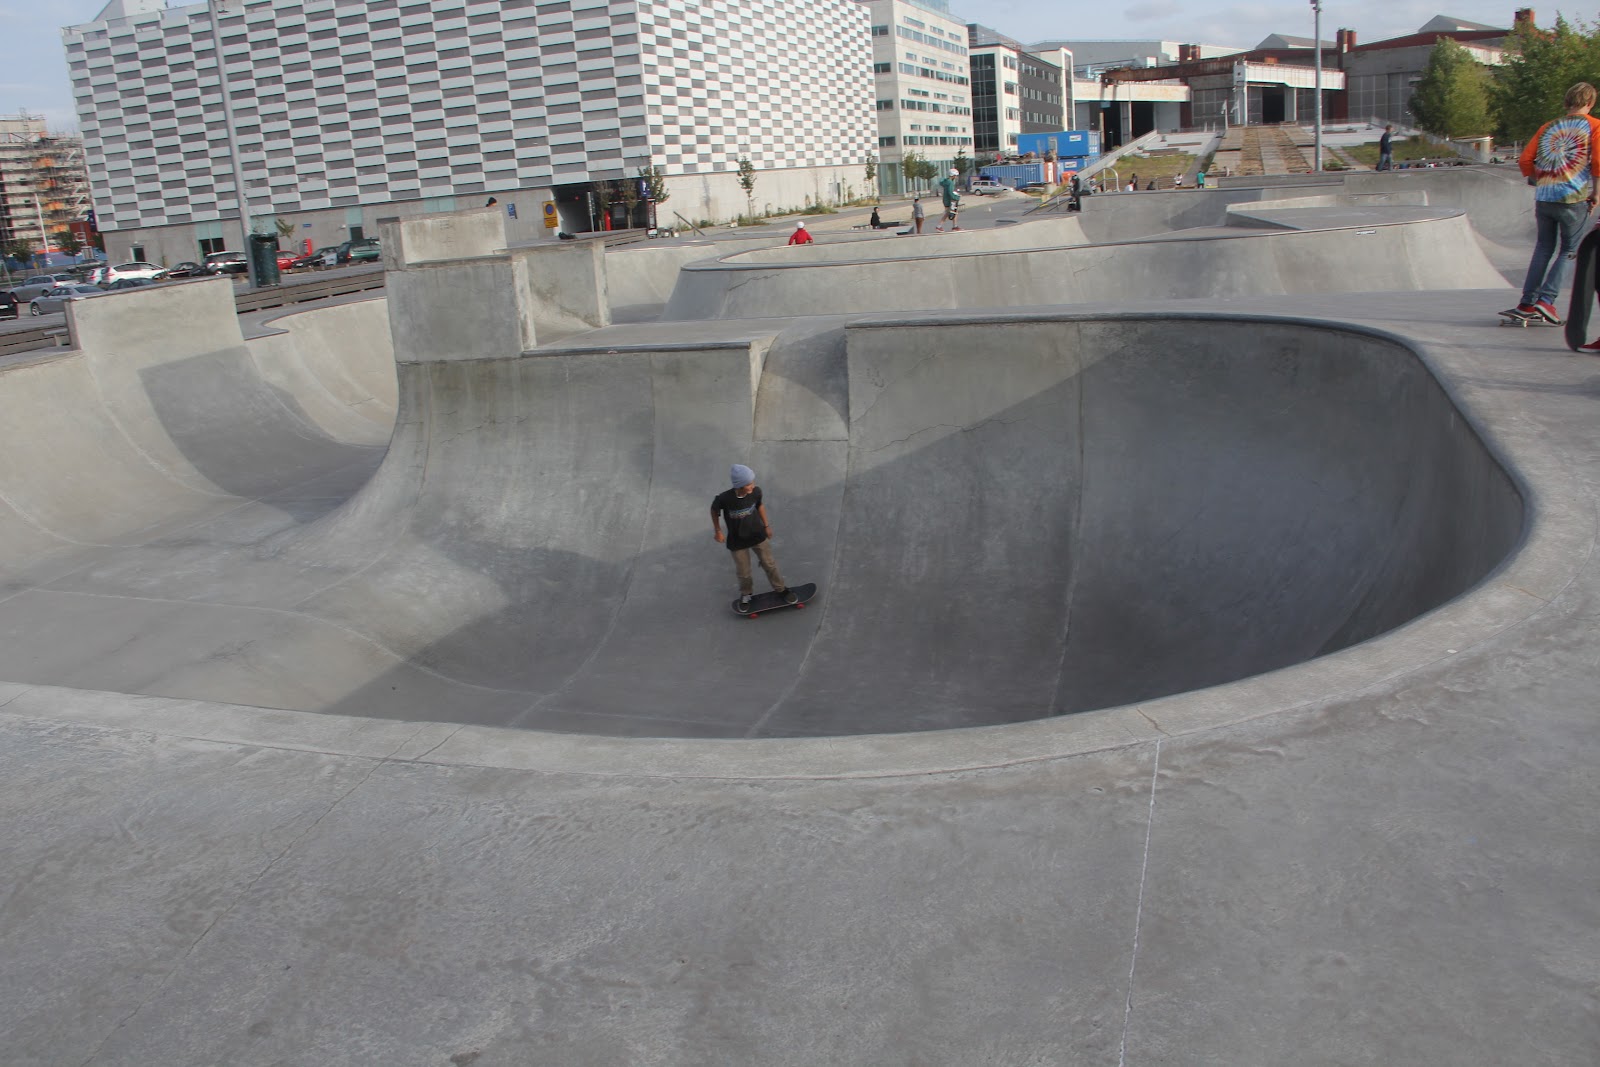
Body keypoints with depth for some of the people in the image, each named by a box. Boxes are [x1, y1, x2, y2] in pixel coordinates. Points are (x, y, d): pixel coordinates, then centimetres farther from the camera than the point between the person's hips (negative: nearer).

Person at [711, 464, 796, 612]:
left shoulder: (756, 492, -24)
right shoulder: (724, 498, -33)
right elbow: (714, 510, -11)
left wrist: (766, 525, 8)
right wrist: (717, 531, -2)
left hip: (758, 535, 2)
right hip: (737, 541, -2)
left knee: (769, 565, 17)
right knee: (743, 572, 15)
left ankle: (781, 589, 43)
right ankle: (745, 594, 46)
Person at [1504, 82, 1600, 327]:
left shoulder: (1549, 127, 12)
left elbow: (1525, 160, 7)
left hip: (1543, 197, 4)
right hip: (1573, 199, -4)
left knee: (1543, 249, 14)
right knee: (1569, 251, 7)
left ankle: (1527, 303, 9)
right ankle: (1546, 299, -5)